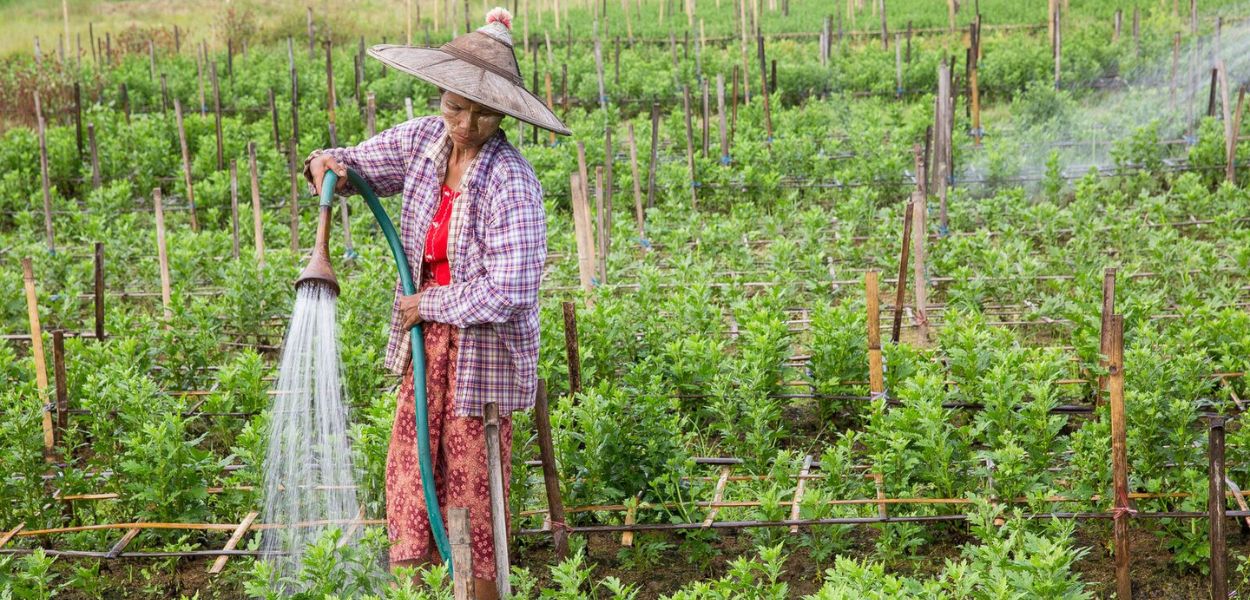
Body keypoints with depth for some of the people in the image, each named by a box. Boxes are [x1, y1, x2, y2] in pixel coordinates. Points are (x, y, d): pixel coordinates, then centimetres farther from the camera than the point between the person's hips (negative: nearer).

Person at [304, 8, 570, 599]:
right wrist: (328, 165, -10)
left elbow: (505, 295, -27)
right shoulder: (424, 139, -3)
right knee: (410, 460, 13)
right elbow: (360, 166, 14)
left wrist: (427, 304, -14)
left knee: (472, 477, 6)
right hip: (428, 336, 7)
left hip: (484, 350, -6)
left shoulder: (511, 184, -23)